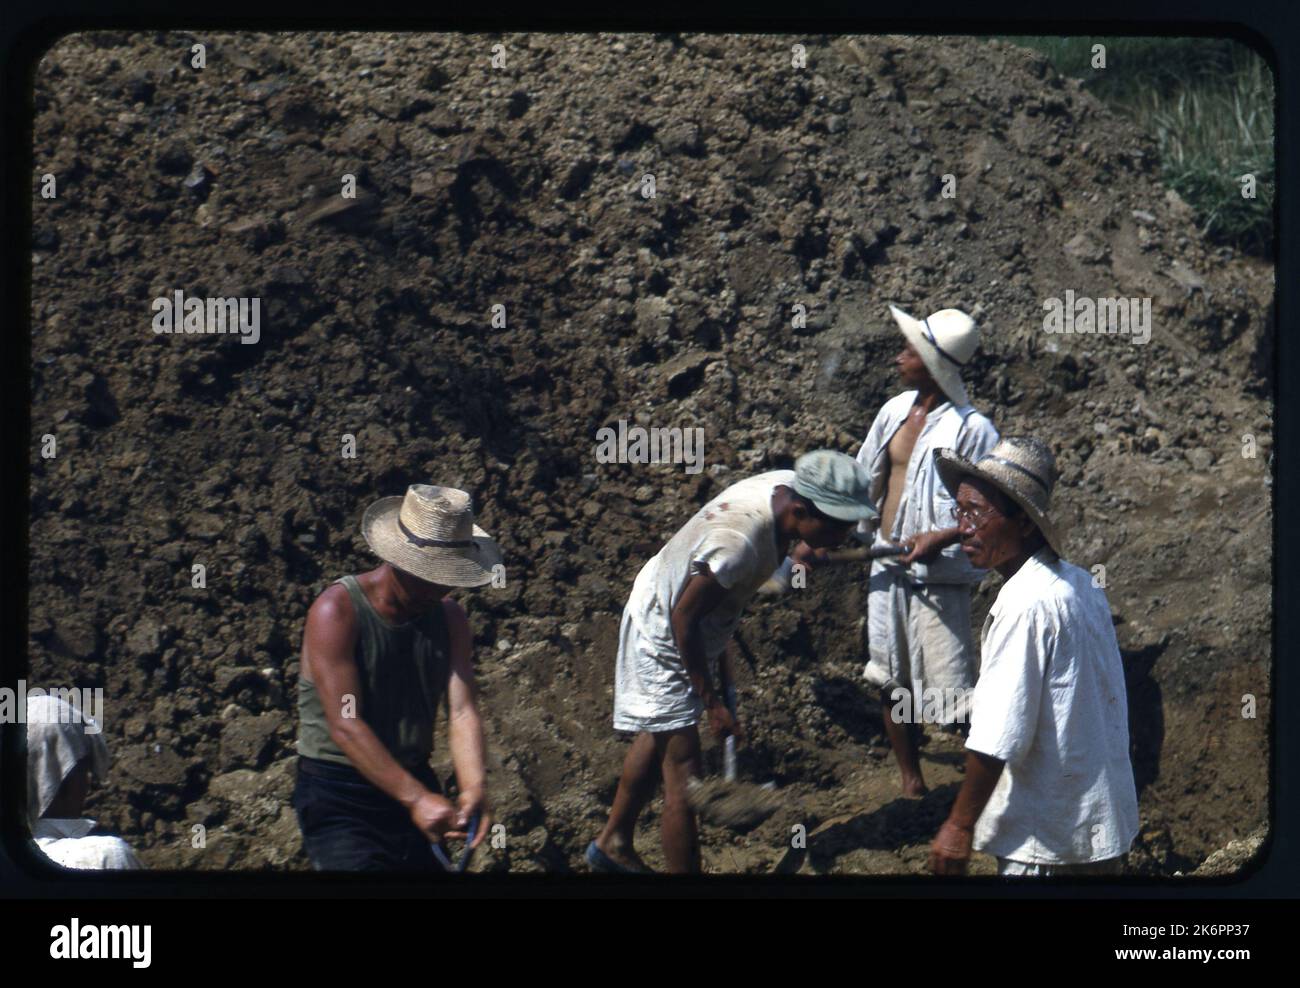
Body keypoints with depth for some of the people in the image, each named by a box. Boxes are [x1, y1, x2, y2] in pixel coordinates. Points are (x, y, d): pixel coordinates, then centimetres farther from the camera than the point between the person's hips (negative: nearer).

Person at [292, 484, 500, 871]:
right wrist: (416, 798, -30)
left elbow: (462, 711, -7)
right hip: (339, 797, -6)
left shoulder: (448, 615, 2)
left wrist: (473, 789, -27)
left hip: (415, 784, 6)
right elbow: (344, 725, -23)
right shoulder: (336, 611, -16)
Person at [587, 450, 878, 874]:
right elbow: (684, 617, -30)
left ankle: (613, 843, 46)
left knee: (658, 737, 27)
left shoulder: (788, 486, -16)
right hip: (664, 637, -10)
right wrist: (712, 702, -22)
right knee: (684, 774, -7)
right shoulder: (738, 541, -41)